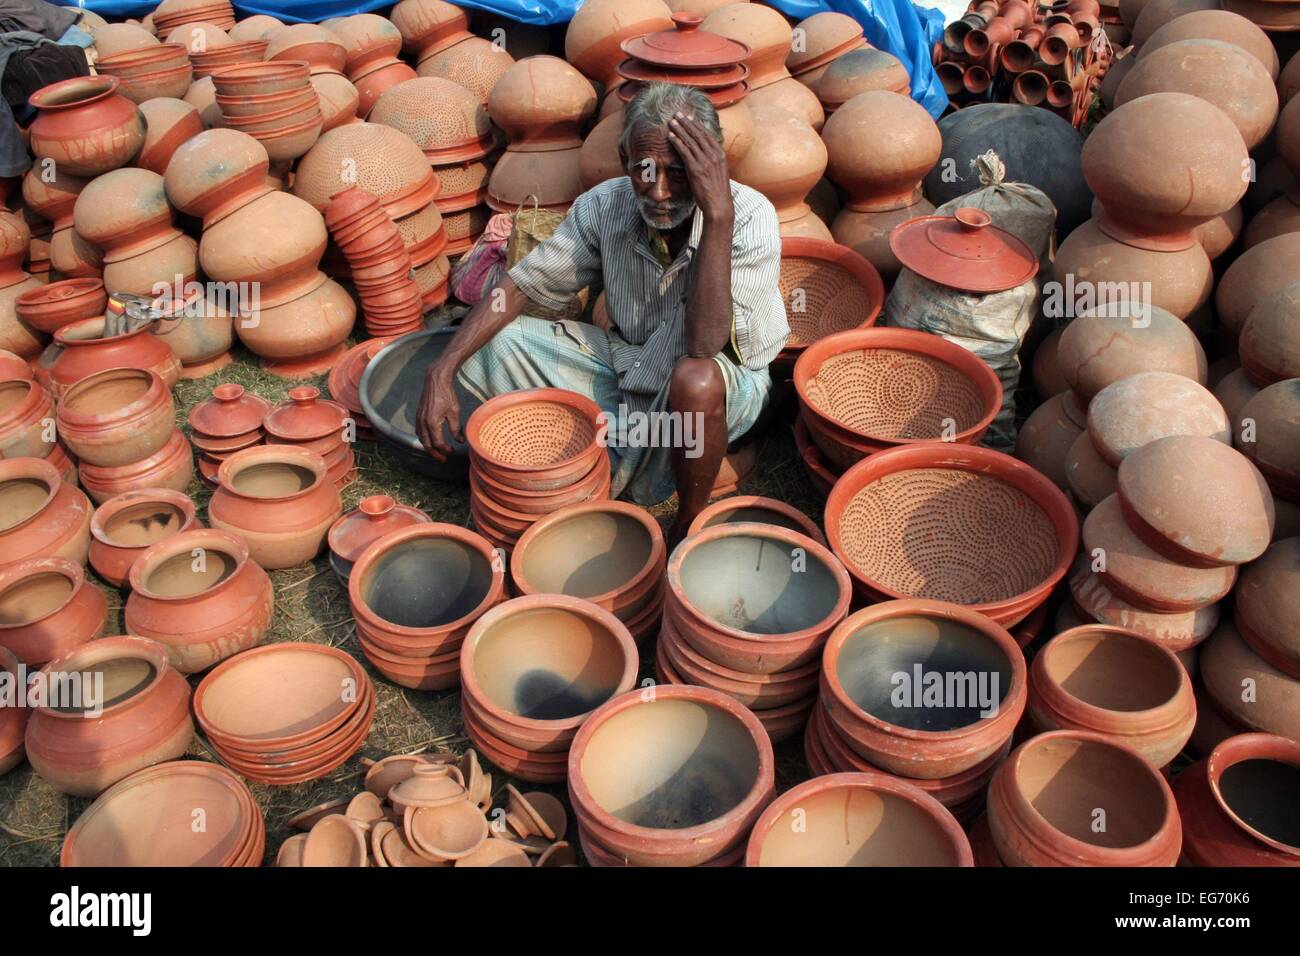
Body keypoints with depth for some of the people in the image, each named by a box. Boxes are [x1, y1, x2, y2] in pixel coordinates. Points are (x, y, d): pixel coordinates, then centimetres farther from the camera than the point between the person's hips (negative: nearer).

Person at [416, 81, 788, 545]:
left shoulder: (750, 216, -26)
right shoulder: (605, 205, -14)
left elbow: (705, 346, -37)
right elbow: (520, 284, -7)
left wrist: (719, 213, -42)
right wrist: (442, 371, -19)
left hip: (727, 381, -4)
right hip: (629, 362, 4)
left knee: (695, 379, -42)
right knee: (489, 344, -11)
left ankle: (690, 526, -12)